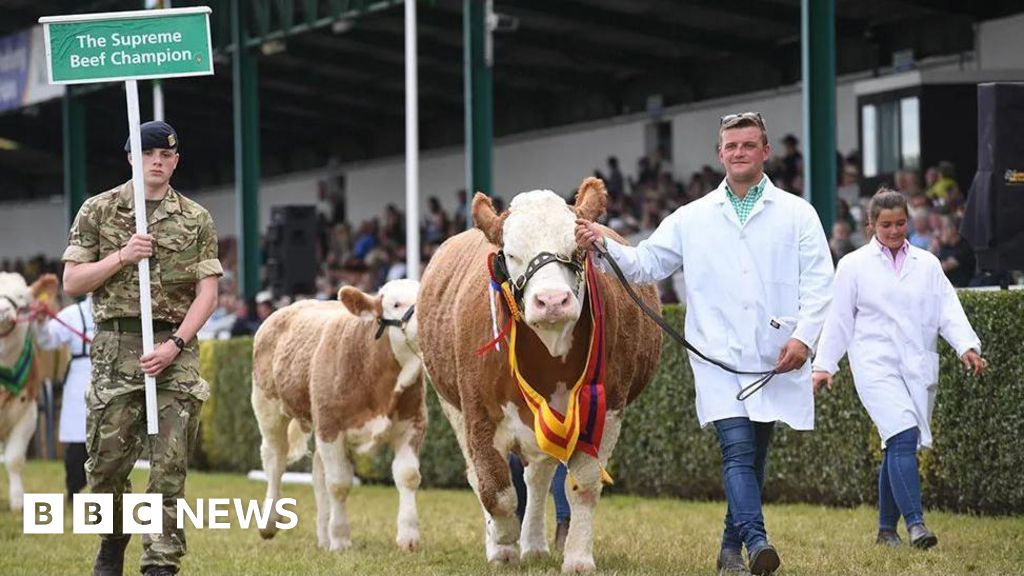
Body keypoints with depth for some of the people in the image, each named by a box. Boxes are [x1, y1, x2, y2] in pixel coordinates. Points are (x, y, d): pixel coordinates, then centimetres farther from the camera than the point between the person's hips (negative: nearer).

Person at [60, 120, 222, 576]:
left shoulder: (196, 220, 8)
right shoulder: (99, 211, 7)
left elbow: (207, 293, 3)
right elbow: (72, 282, 5)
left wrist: (175, 344, -10)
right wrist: (122, 256, -9)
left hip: (175, 350, 0)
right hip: (116, 346, 0)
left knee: (170, 466, -6)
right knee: (108, 460, 2)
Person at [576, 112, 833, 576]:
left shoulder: (797, 214, 7)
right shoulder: (692, 218, 12)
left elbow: (818, 282, 2)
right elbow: (647, 264, 13)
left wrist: (803, 337, -12)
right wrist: (604, 245, -5)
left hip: (776, 359, 1)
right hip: (719, 359, 0)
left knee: (754, 455, 7)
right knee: (737, 449, -17)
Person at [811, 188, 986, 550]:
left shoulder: (927, 265, 13)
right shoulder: (855, 266, 6)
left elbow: (948, 310, 5)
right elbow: (839, 319, 8)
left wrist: (967, 347, -10)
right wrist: (824, 365, 5)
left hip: (918, 367, 3)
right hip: (876, 366, -3)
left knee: (897, 448, 6)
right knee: (903, 437, -20)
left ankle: (887, 529, 18)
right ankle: (914, 523, -27)